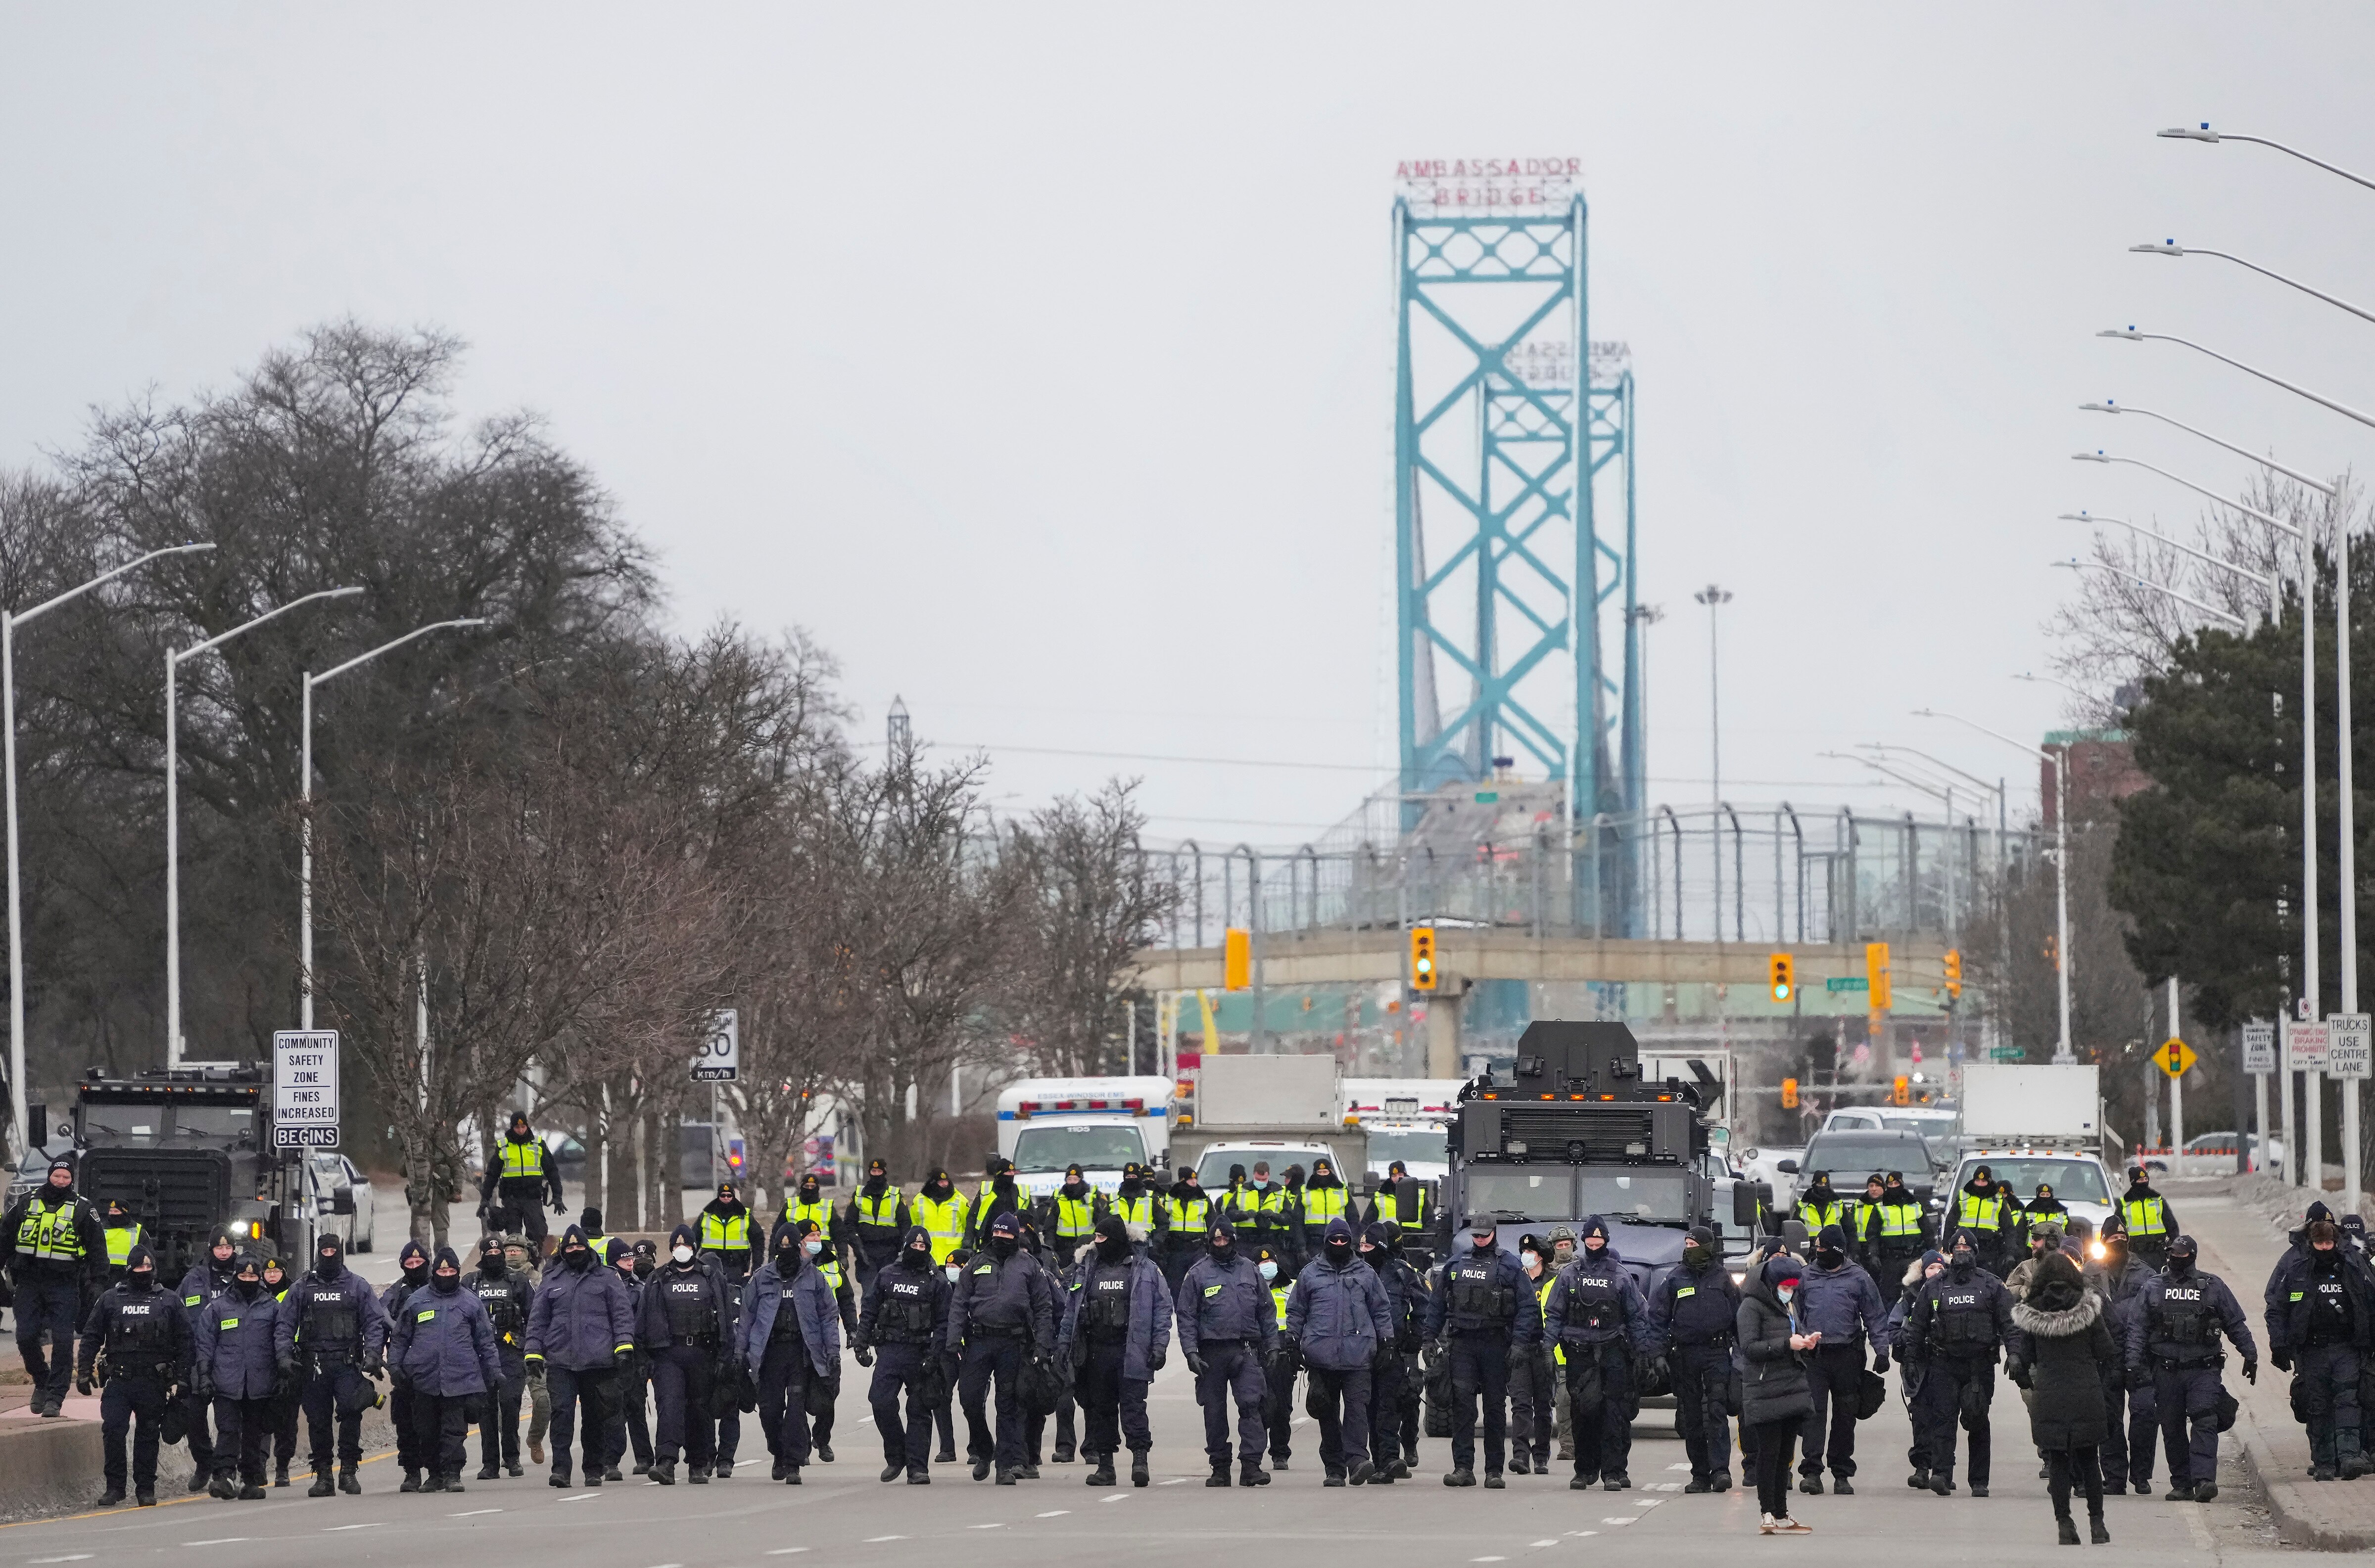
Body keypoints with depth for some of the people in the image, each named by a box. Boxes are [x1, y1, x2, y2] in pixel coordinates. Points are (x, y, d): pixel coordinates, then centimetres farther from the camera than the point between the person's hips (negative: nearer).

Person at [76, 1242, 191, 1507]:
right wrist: (84, 1371, 3)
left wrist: (181, 1377, 3)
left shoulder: (169, 1303, 8)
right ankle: (114, 1487, -2)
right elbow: (91, 1337, 10)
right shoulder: (110, 1299, 8)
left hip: (154, 1383, 0)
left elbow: (185, 1343, 9)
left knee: (148, 1435, 5)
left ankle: (146, 1489, 13)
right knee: (113, 1431, -11)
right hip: (119, 1382, 0)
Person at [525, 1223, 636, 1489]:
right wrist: (534, 1354, 8)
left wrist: (624, 1346, -7)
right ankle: (560, 1469, -16)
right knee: (562, 1413, -13)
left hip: (599, 1363, -1)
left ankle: (594, 1470, 14)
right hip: (561, 1362, 1)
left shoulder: (606, 1278, 9)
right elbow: (537, 1320, 16)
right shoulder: (552, 1281, 14)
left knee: (597, 1418, 4)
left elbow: (623, 1314, 5)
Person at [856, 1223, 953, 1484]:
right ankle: (896, 1457, 6)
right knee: (881, 1403, -12)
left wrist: (934, 1355, -9)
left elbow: (943, 1323, 2)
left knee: (920, 1411, -1)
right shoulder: (886, 1275, 12)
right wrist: (862, 1343, 5)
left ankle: (917, 1468, 2)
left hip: (920, 1353, -1)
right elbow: (869, 1312, 15)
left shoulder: (937, 1282, 5)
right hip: (889, 1350, 1)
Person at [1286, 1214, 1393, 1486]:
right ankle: (1334, 1469, 7)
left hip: (1358, 1355, -1)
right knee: (1327, 1412, 3)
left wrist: (1386, 1342, 11)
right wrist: (1294, 1344, 10)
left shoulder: (1366, 1274, 12)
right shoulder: (1310, 1274, 11)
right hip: (1321, 1356, 1)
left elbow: (1382, 1310, 16)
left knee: (1357, 1405, -14)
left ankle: (1356, 1459, -22)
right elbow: (1296, 1311, 15)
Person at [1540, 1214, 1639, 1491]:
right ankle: (1585, 1470, 12)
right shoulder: (1569, 1274, 10)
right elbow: (1554, 1313, 11)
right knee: (1583, 1413, 3)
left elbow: (1638, 1316, 9)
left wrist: (1643, 1350, 1)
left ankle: (1613, 1471, -8)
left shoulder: (1620, 1276, 7)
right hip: (1579, 1352, 1)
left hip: (1613, 1351, -1)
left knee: (1614, 1413, -8)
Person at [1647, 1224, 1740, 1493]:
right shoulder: (1675, 1278, 8)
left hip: (1717, 1352, -2)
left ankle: (1720, 1469, -18)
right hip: (1685, 1354, 2)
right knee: (1691, 1417, 4)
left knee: (1717, 1412, -13)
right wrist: (1658, 1352, -3)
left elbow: (1737, 1316, 11)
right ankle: (1700, 1475, 9)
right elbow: (1658, 1317, 7)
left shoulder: (1722, 1277, 7)